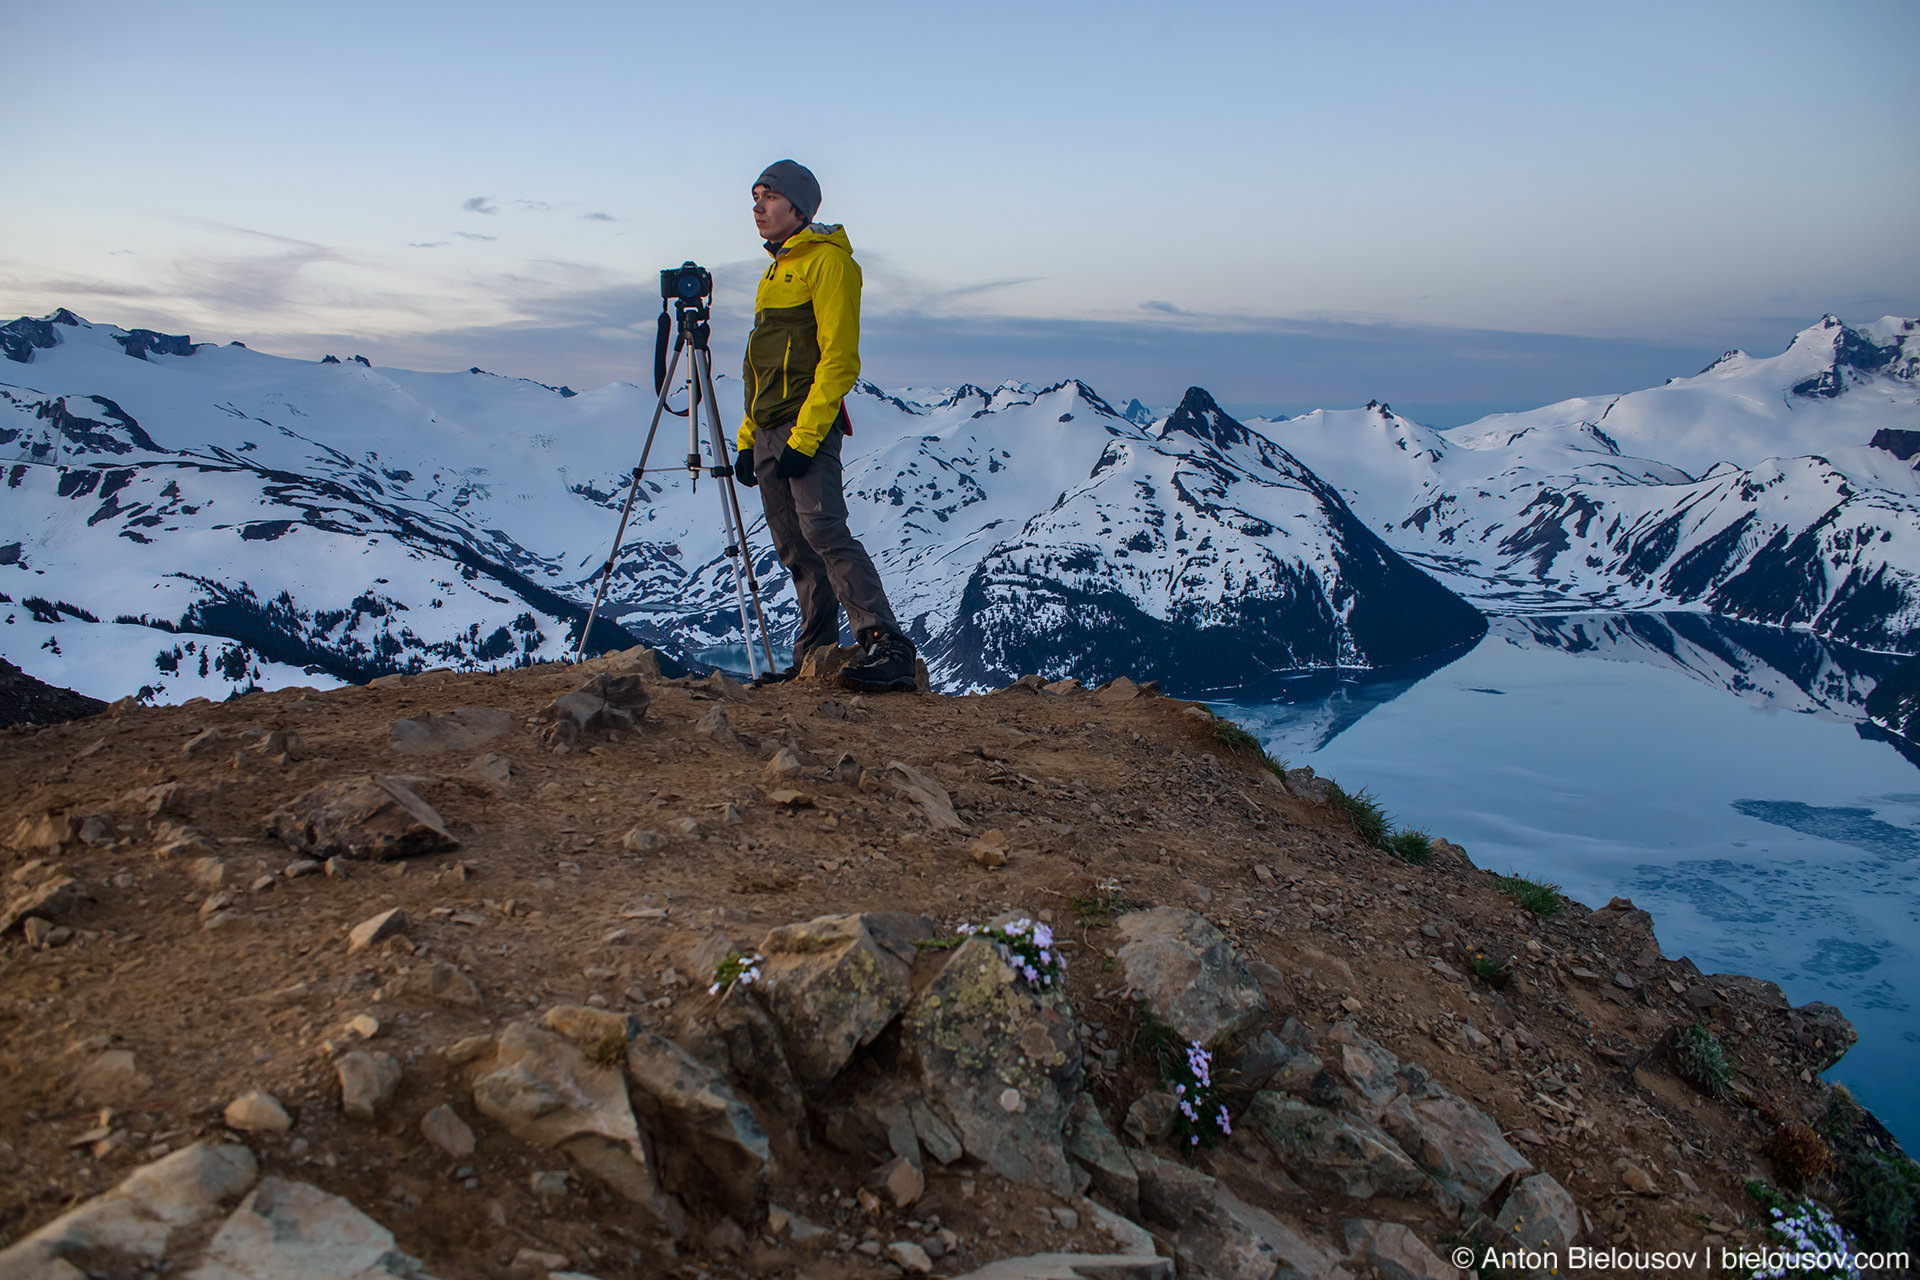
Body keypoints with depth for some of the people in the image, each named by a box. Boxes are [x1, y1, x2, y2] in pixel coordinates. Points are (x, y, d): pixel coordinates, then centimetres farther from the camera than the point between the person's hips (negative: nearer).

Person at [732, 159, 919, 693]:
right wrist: (749, 438, 20)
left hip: (807, 428, -9)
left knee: (824, 529, -22)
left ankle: (886, 643, -25)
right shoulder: (776, 268, 23)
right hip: (769, 430, 9)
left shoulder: (827, 259, -5)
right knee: (795, 550, 8)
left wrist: (805, 437, -21)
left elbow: (838, 358, -15)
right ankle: (814, 657, 13)